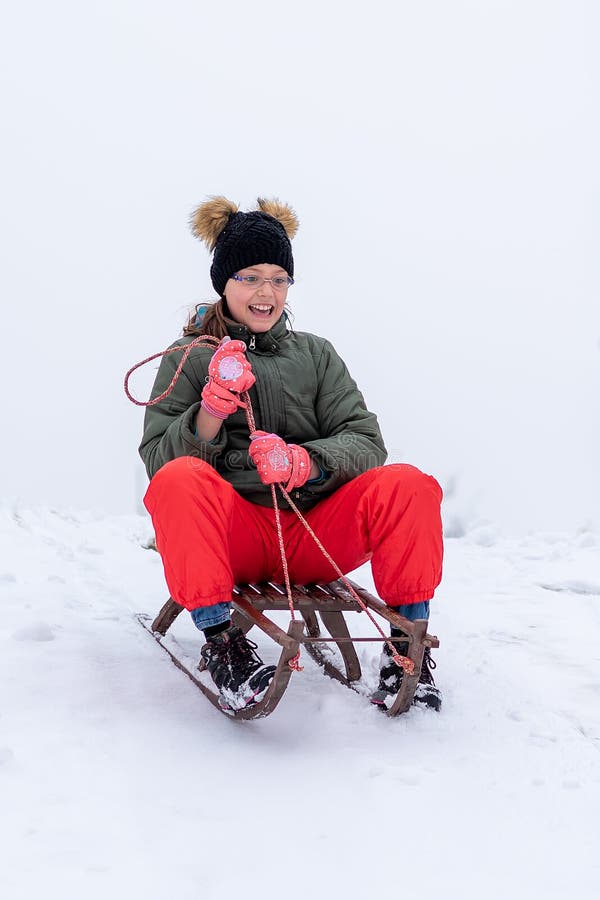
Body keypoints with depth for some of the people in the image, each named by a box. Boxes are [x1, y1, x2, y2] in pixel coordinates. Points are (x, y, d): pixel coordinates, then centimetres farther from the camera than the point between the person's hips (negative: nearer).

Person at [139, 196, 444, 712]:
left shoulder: (315, 354, 17)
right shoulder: (189, 358, 12)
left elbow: (366, 443, 4)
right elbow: (158, 461, 1)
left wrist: (306, 462, -17)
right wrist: (212, 412, -18)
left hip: (315, 535, 2)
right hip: (235, 532, -2)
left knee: (407, 485, -25)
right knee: (180, 479, -33)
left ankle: (408, 644, -15)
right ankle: (221, 640, -28)